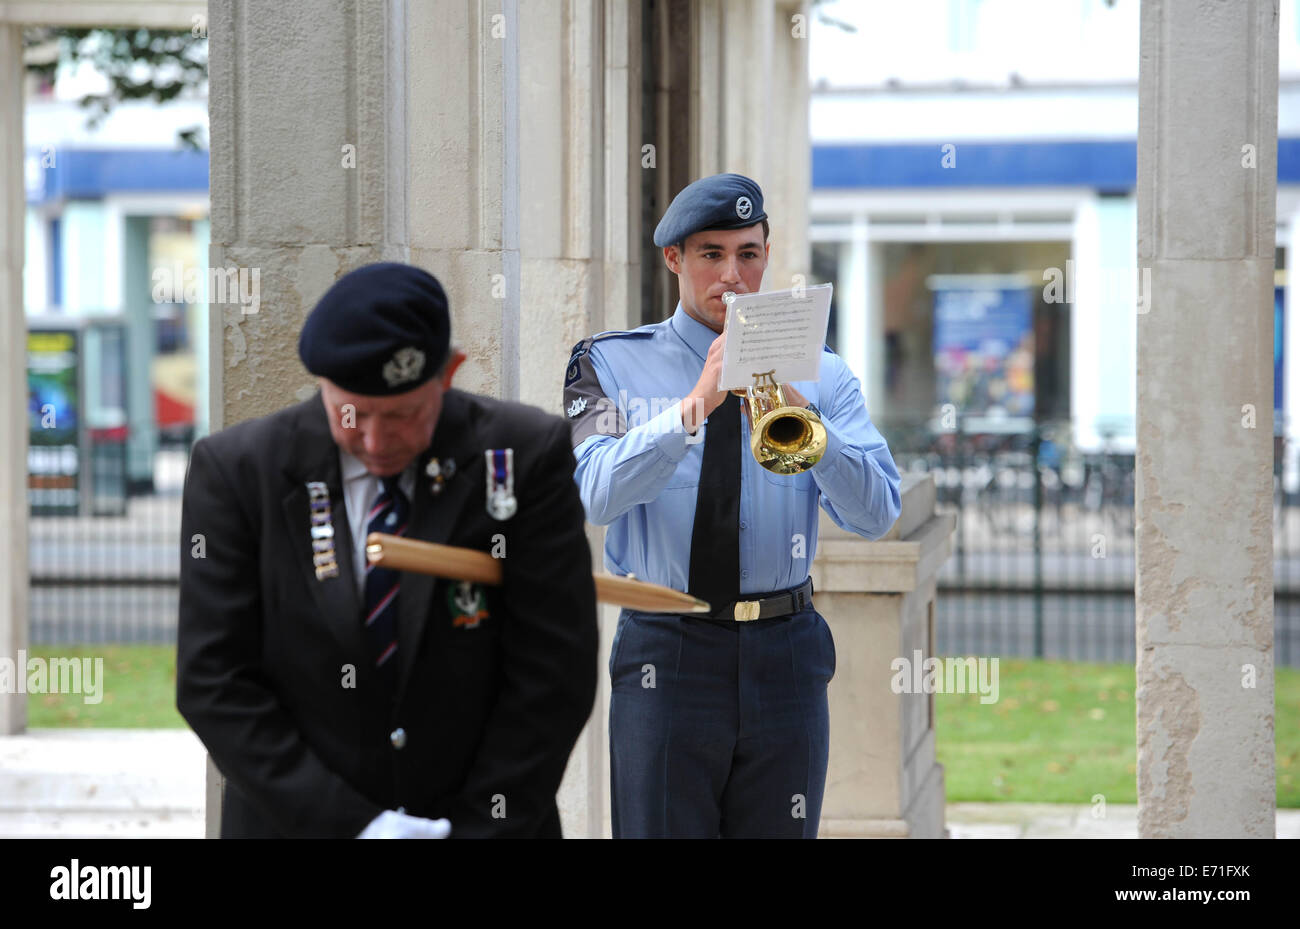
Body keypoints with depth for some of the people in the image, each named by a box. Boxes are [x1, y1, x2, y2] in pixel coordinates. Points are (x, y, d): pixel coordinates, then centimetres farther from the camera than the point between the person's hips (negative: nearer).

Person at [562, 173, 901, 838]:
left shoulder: (819, 375, 10)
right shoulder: (611, 366, 5)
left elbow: (875, 514, -3)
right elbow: (596, 495, -12)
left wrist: (797, 410, -17)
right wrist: (695, 405, -20)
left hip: (785, 657, 2)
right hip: (665, 659, -2)